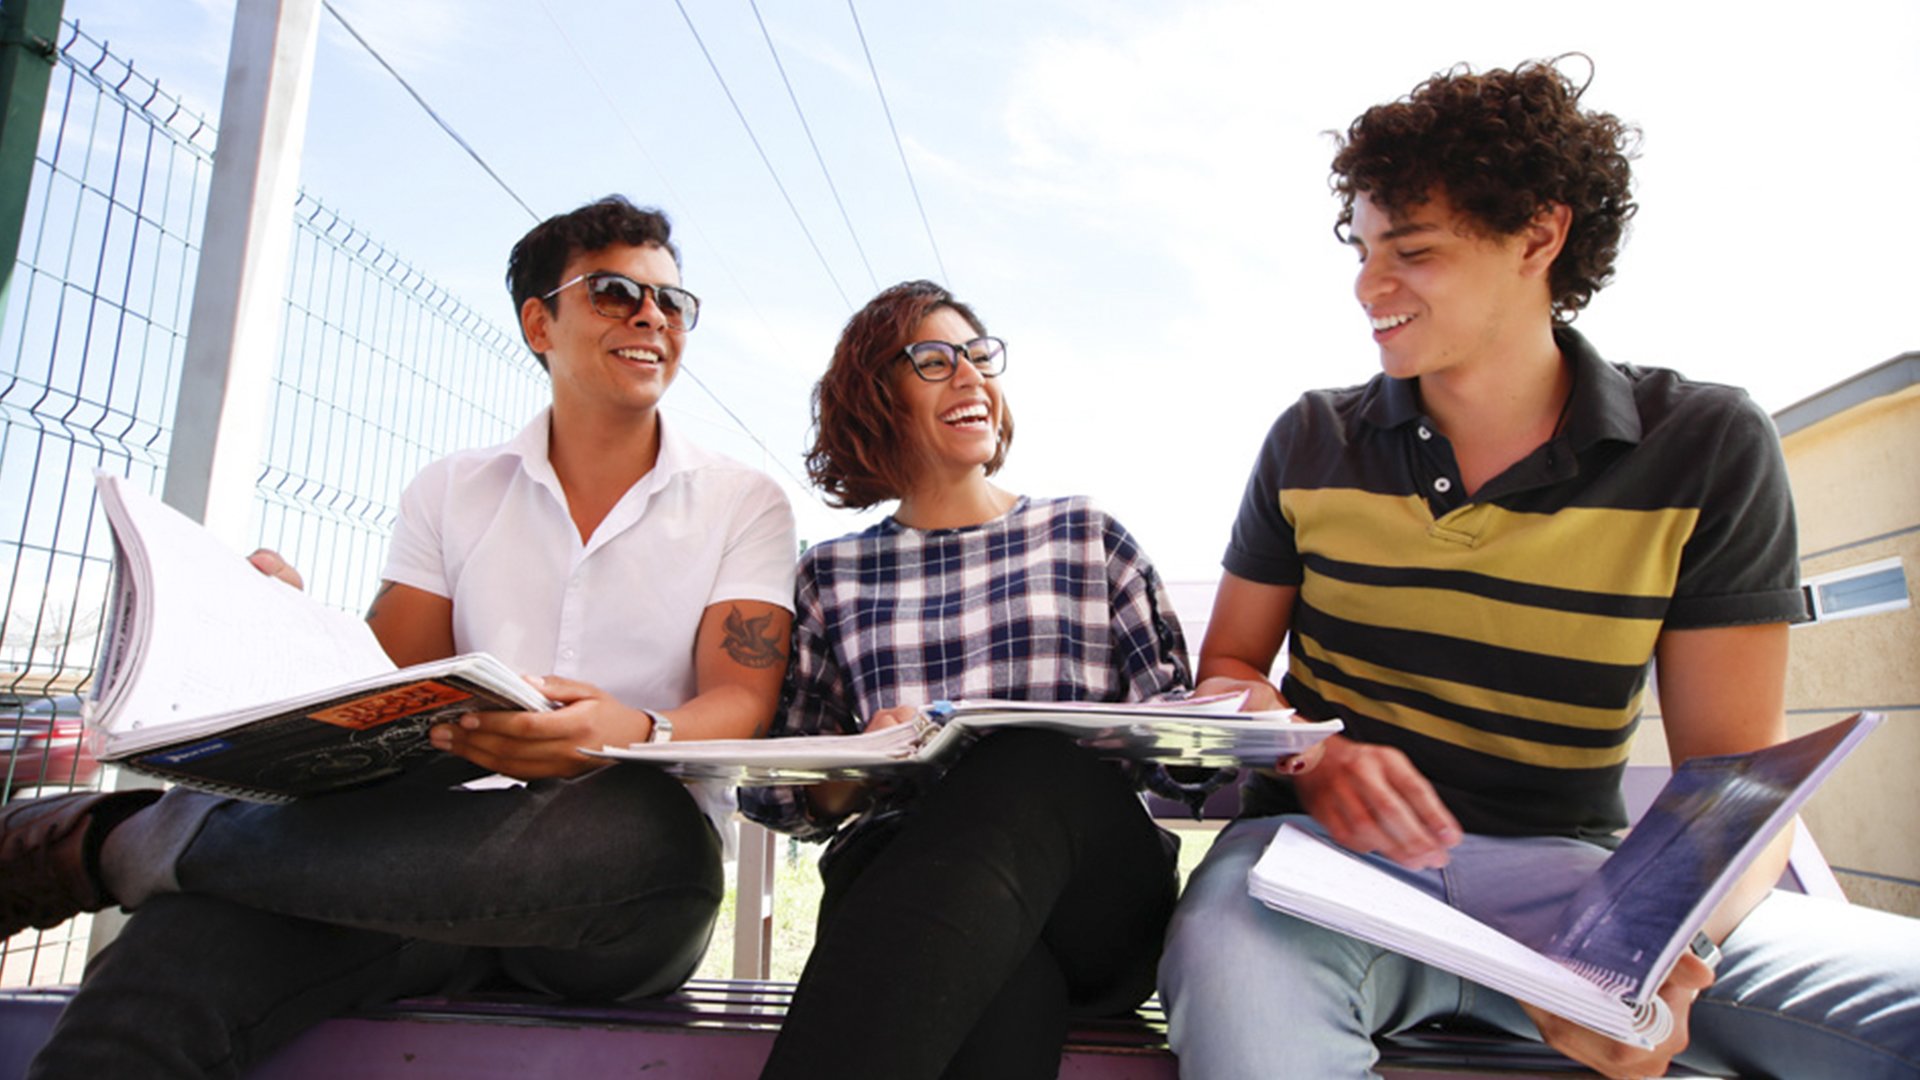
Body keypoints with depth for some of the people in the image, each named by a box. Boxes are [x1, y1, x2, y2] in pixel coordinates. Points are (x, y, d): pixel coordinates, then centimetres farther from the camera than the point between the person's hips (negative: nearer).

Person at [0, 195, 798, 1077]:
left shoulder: (743, 504, 7)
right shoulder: (451, 493, 14)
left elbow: (741, 702, -5)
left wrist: (636, 734, -27)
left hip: (613, 908, 2)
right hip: (444, 843, -1)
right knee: (165, 974, -36)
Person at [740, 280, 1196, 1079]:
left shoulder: (1086, 536, 17)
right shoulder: (831, 576, 17)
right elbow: (771, 789, 14)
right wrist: (857, 773, -8)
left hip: (1088, 880, 3)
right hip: (900, 869, -3)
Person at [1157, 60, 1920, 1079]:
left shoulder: (1709, 449, 0)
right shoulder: (1311, 443, 3)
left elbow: (1738, 775, -2)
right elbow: (1230, 665, 9)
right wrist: (1313, 761, -15)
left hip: (1566, 870, 2)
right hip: (1332, 850, -1)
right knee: (1232, 970, -37)